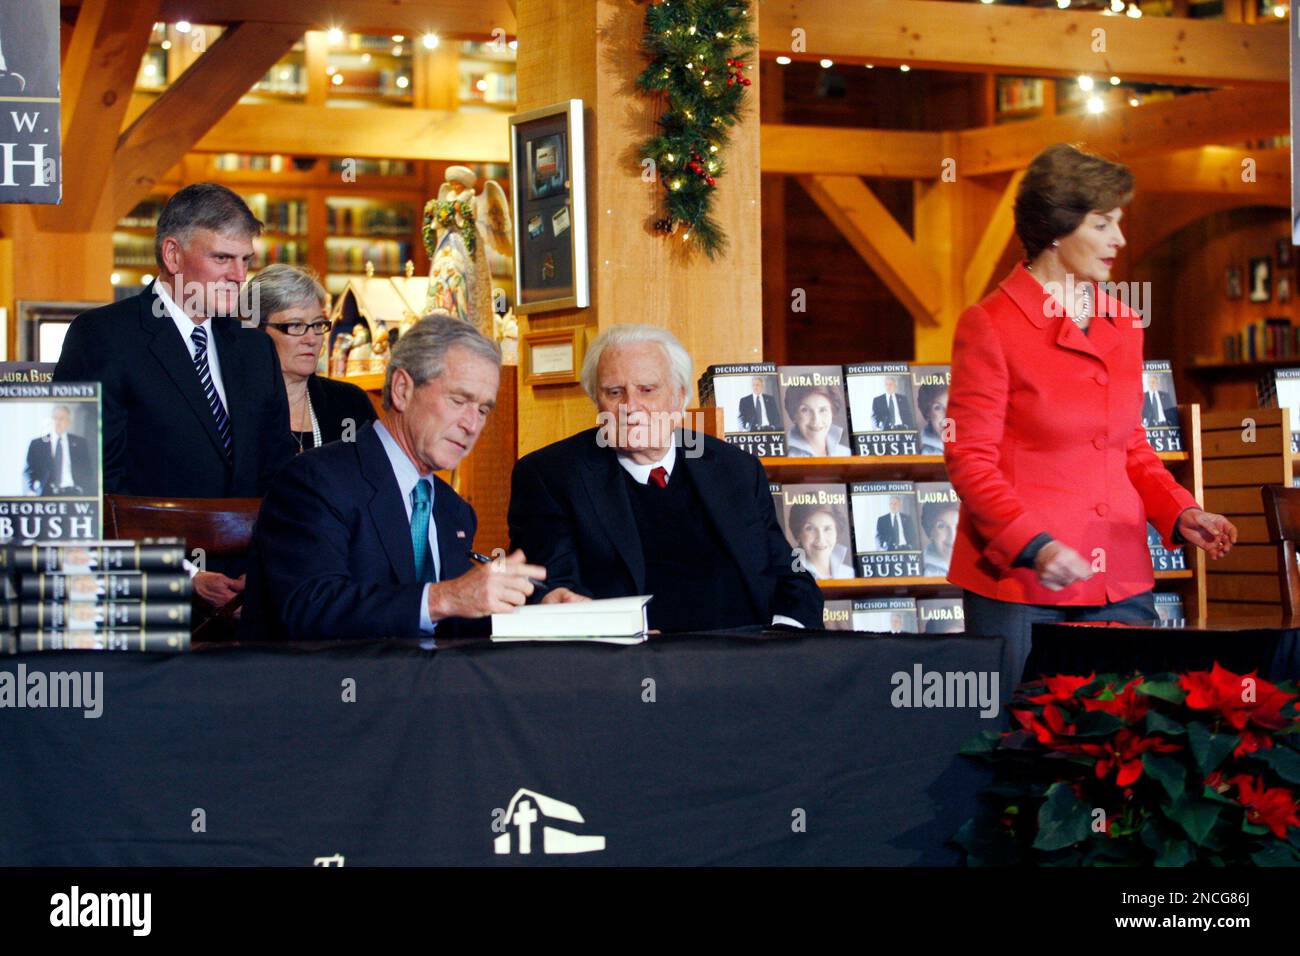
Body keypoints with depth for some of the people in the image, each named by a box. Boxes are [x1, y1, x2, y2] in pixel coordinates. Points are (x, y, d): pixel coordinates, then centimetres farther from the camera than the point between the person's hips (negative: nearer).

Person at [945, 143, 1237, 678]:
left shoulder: (1122, 325, 12)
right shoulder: (990, 325, -7)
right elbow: (969, 460, -8)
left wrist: (1179, 514, 2)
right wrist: (1033, 546, -21)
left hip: (1120, 580, 6)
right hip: (1018, 583, -5)